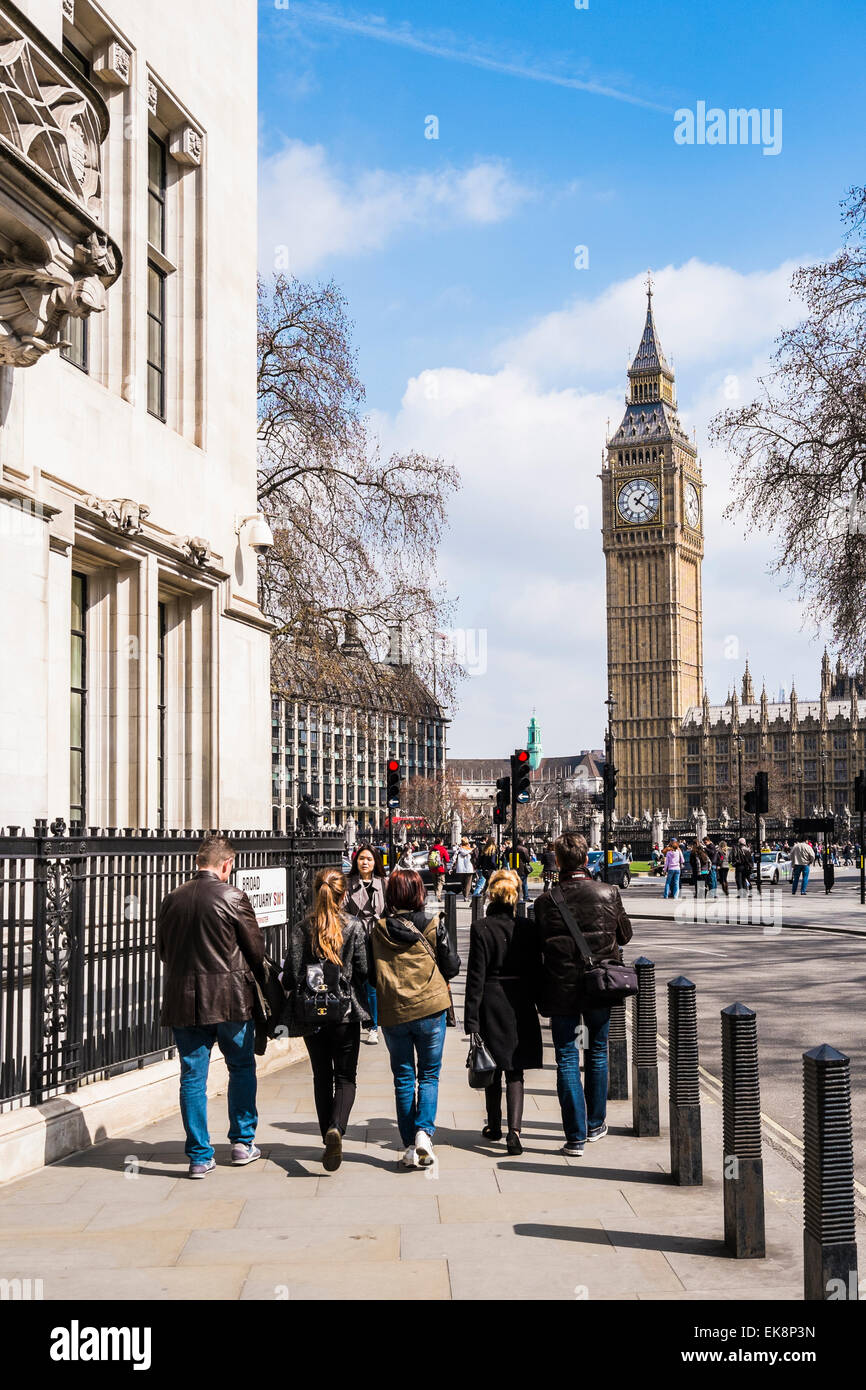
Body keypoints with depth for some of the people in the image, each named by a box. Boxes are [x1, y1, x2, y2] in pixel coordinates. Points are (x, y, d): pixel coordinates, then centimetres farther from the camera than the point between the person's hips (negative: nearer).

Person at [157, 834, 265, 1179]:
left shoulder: (172, 900, 2)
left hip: (183, 998, 3)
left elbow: (163, 949, 11)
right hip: (231, 998, -3)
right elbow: (256, 947, -4)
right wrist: (257, 982, 15)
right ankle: (243, 1143, 21)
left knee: (193, 1076, 6)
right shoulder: (233, 897, -9)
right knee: (242, 1067, 15)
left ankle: (200, 1156, 8)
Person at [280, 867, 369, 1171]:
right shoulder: (355, 927, -7)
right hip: (346, 1012, -2)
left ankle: (329, 1138, 17)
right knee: (346, 1077, 6)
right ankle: (336, 1128, -19)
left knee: (322, 1077, 15)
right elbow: (363, 971, -6)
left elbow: (292, 976, -6)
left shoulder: (300, 928, -3)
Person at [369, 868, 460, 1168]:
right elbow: (452, 966, 0)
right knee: (429, 1074, 11)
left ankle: (410, 1146, 10)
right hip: (430, 1009, -1)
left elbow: (370, 974, 3)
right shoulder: (433, 926, -5)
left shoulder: (378, 930, -2)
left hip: (392, 1013, 1)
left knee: (403, 1078, 10)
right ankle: (424, 1132, -9)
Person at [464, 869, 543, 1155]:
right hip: (521, 1005, 2)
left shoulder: (481, 929, -11)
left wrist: (471, 1019, -8)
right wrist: (535, 1001, 16)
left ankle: (494, 1126, 28)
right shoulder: (526, 927, -3)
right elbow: (536, 969, 3)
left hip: (492, 1004, -2)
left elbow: (476, 976, -11)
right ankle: (514, 1129, -11)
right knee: (515, 1070, 5)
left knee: (493, 1068, 14)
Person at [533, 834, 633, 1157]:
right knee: (597, 1054, 19)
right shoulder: (608, 893, -9)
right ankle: (595, 1124, 31)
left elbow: (538, 946, -3)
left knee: (567, 1060, 6)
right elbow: (624, 936, 5)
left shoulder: (546, 900, -13)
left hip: (561, 988, -2)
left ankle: (575, 1136, 5)